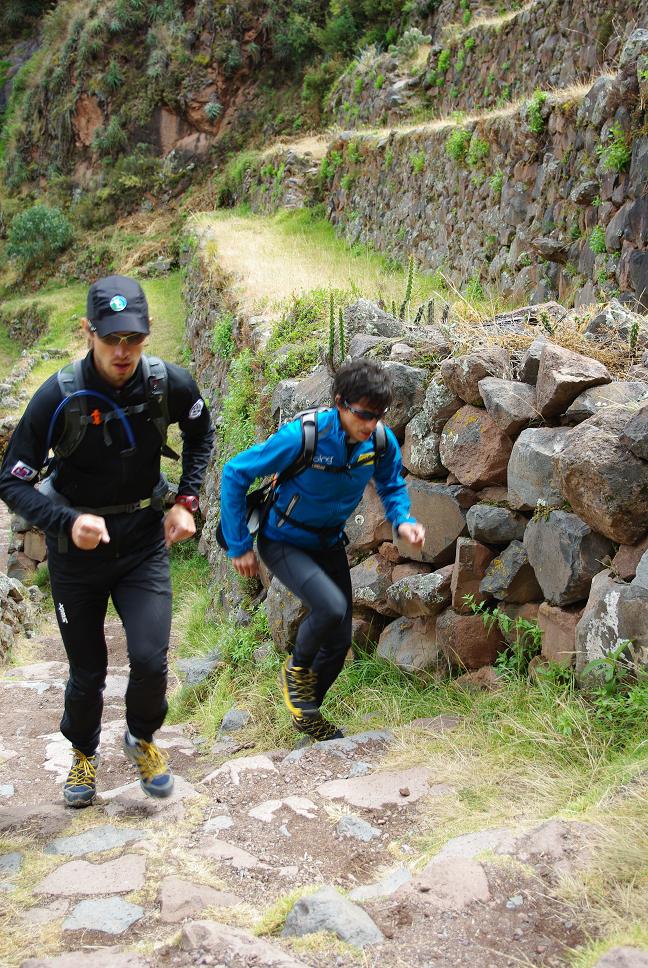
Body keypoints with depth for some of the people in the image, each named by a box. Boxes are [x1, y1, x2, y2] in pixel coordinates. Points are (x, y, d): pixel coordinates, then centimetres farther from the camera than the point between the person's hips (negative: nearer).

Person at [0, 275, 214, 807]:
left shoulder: (170, 384, -14)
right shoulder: (58, 397, -22)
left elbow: (201, 435, 9)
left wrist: (186, 502, -1)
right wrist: (68, 521, -31)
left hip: (144, 543, 1)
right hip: (76, 548, -1)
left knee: (150, 660, -11)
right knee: (88, 672, 8)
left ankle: (142, 738, 23)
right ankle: (84, 753, 39)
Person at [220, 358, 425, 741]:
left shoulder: (382, 441, -16)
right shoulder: (303, 436, -31)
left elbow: (392, 486, 6)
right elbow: (235, 474, -22)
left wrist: (403, 521, -16)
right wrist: (239, 546, -18)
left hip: (329, 543, 6)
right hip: (284, 542, -5)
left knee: (340, 641, 8)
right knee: (331, 606, -30)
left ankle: (306, 714, 35)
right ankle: (297, 669, 3)